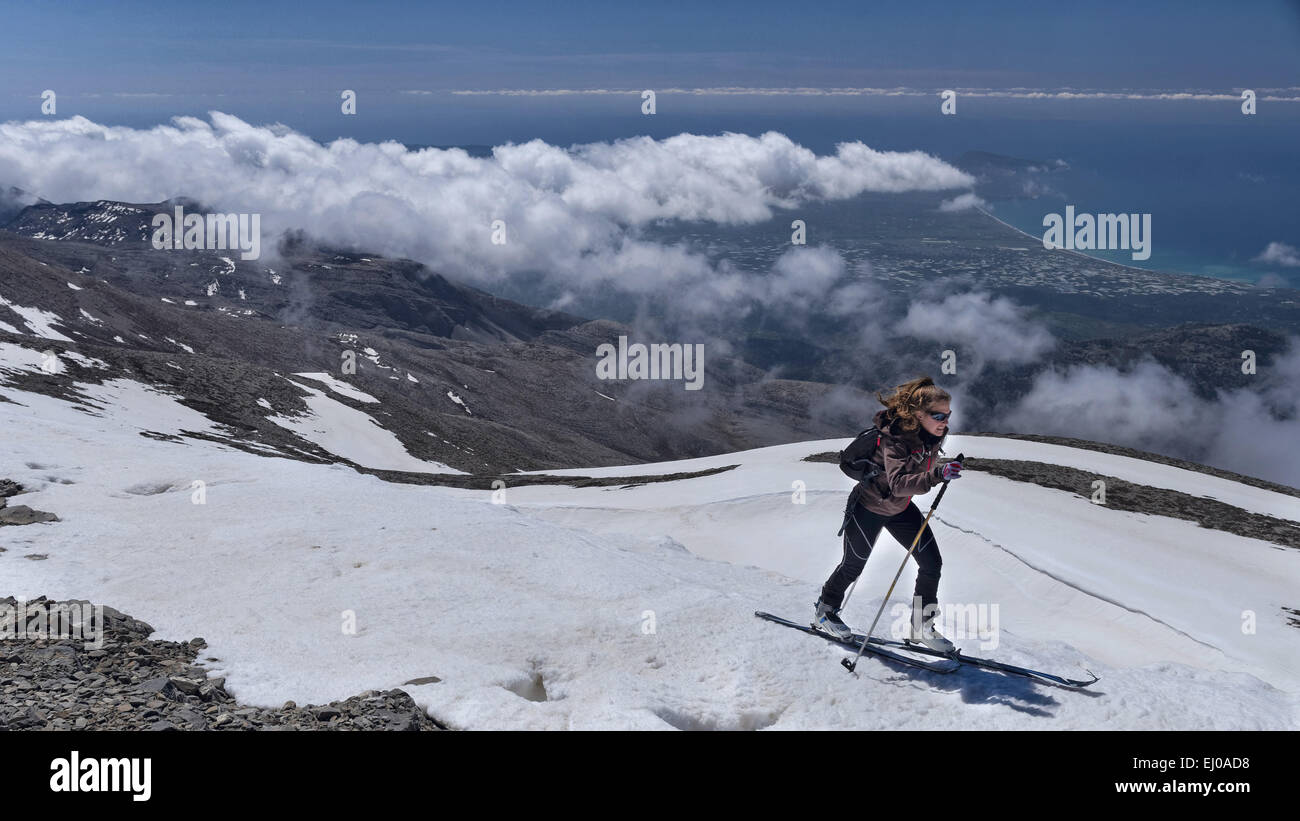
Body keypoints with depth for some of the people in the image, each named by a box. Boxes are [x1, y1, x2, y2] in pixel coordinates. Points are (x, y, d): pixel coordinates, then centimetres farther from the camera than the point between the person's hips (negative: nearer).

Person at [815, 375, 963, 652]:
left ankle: (922, 625, 13)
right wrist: (938, 475, -57)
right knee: (853, 565, 12)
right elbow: (899, 484, -46)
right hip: (868, 506, -7)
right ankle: (826, 611, 37)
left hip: (900, 509, 7)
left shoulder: (933, 435, -11)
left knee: (932, 563, -2)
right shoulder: (895, 438, -34)